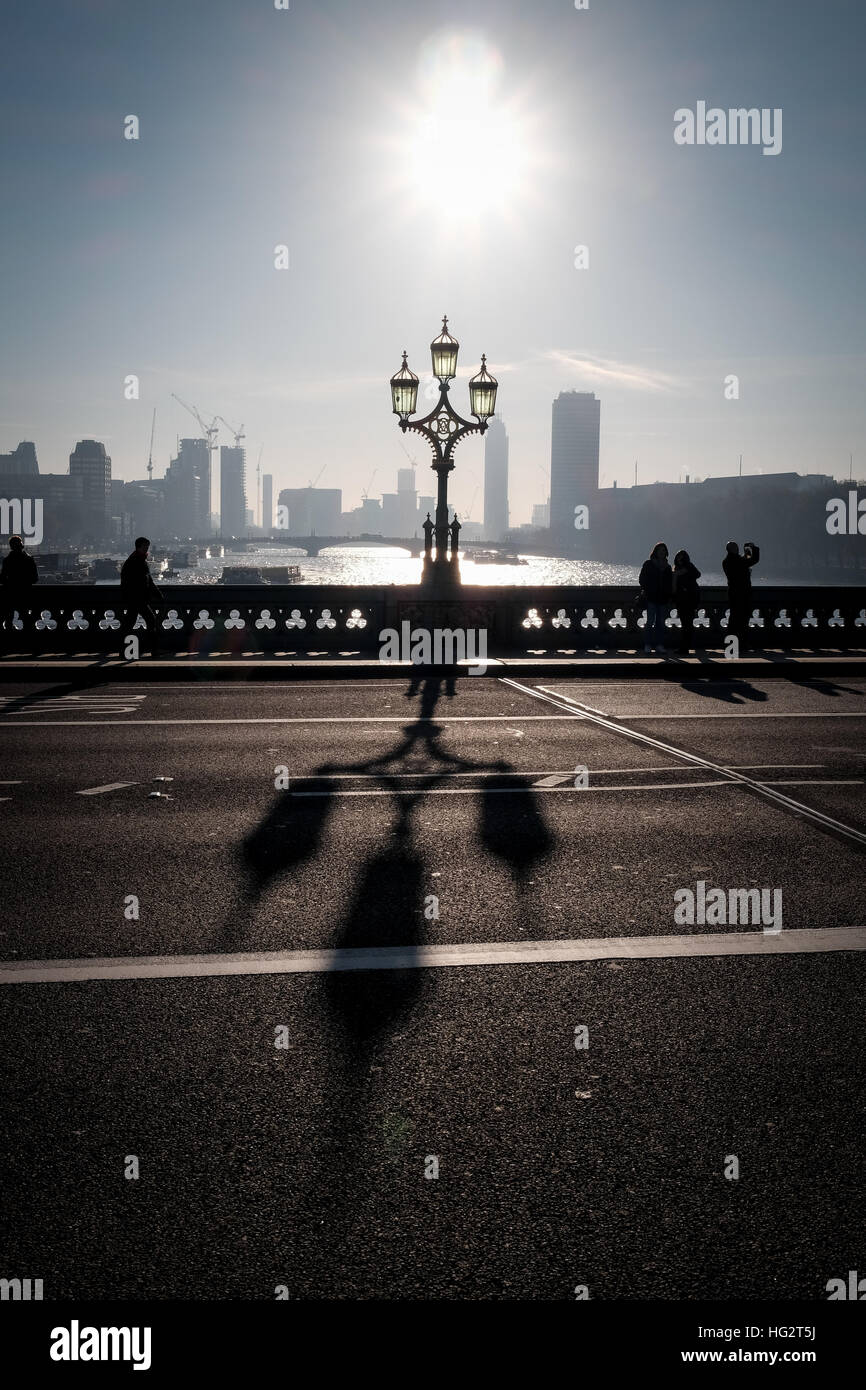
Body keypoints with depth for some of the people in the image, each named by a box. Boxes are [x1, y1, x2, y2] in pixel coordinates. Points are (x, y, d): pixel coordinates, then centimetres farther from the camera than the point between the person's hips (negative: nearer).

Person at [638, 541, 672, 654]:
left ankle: (659, 645, 7)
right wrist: (644, 590, -15)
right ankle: (647, 645, -3)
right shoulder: (648, 564, 5)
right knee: (650, 621, -8)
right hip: (651, 598, -4)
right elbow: (642, 579, 2)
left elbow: (670, 584, 17)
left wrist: (669, 600, 11)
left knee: (661, 622, 4)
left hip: (663, 599, 4)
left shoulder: (667, 567, 16)